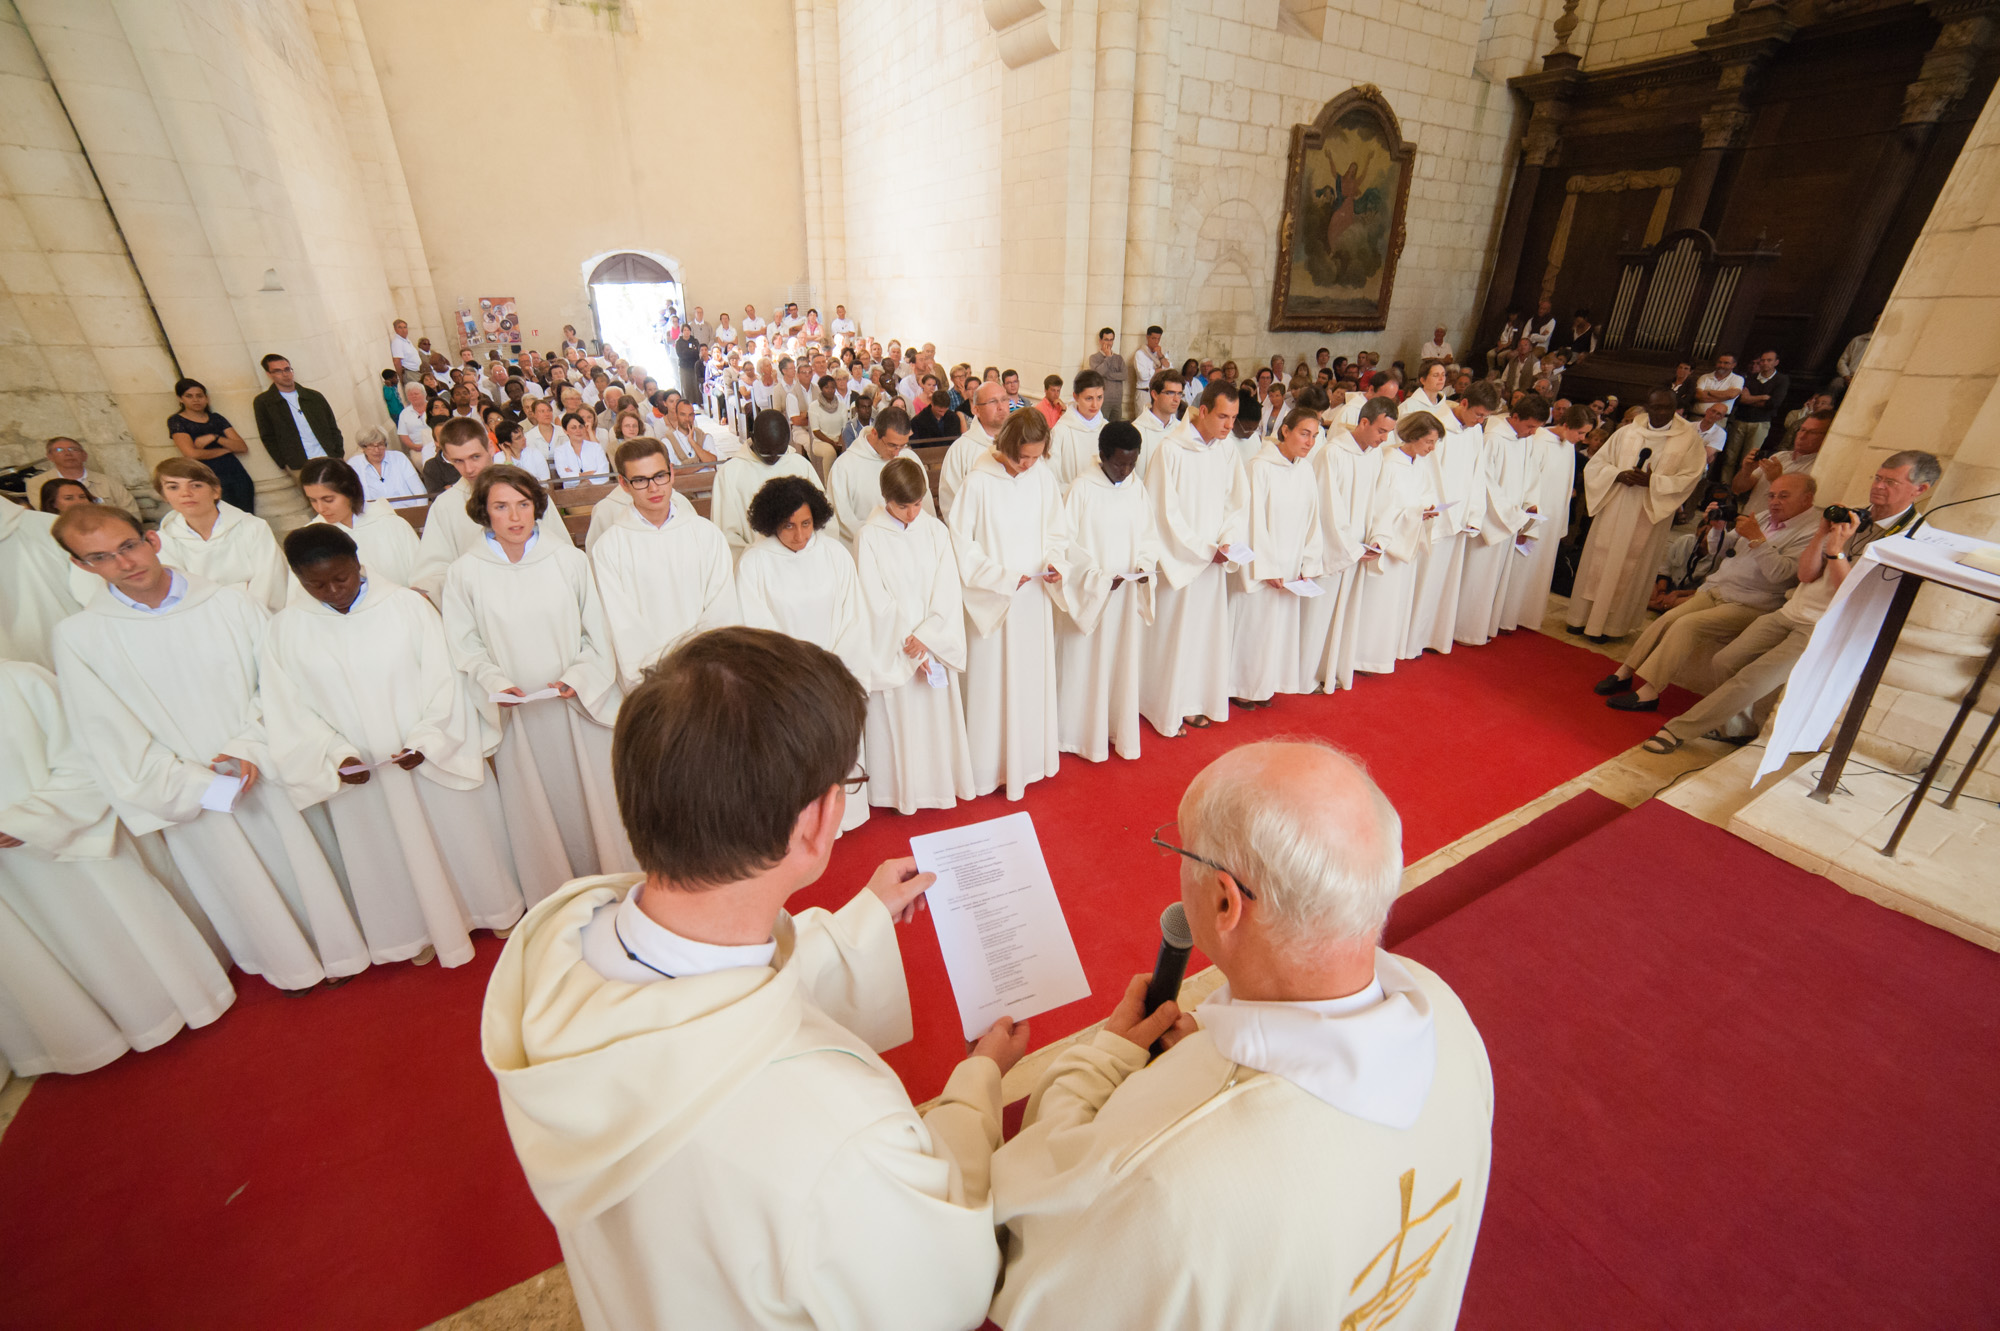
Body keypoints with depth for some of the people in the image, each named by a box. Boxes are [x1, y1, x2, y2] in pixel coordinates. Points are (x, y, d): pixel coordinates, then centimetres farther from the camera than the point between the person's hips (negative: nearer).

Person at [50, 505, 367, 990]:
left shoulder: (230, 604, -7)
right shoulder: (79, 637, -7)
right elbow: (113, 741, -6)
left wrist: (252, 748, -18)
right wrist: (204, 789, -13)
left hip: (271, 772, 0)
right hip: (193, 800, 0)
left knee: (309, 865, 12)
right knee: (244, 884, 16)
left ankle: (338, 949, 35)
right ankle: (291, 963, 39)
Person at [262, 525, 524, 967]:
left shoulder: (407, 605, -9)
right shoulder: (287, 628, -2)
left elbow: (444, 679, -9)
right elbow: (289, 710, -1)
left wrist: (427, 740, -19)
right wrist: (334, 756, -15)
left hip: (436, 759, -1)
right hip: (360, 776, 2)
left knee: (461, 837, 14)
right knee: (396, 852, 17)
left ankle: (492, 907, 37)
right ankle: (424, 928, 39)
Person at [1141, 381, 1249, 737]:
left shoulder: (1229, 451, 4)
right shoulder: (1170, 449, -13)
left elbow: (1239, 505, 7)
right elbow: (1164, 511, -14)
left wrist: (1228, 542, -12)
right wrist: (1204, 548, -16)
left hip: (1213, 561, 6)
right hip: (1176, 560, -5)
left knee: (1207, 631, 12)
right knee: (1170, 632, 3)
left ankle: (1193, 701, 27)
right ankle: (1163, 707, 18)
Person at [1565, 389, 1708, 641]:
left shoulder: (1690, 437, 1)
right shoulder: (1627, 432, 6)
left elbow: (1690, 477, -4)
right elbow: (1597, 463, 6)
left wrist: (1652, 481, -18)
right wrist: (1618, 474, -13)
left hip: (1651, 513, -2)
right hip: (1614, 507, 2)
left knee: (1629, 567, 1)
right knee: (1599, 560, 4)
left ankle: (1609, 625, 9)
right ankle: (1583, 617, 14)